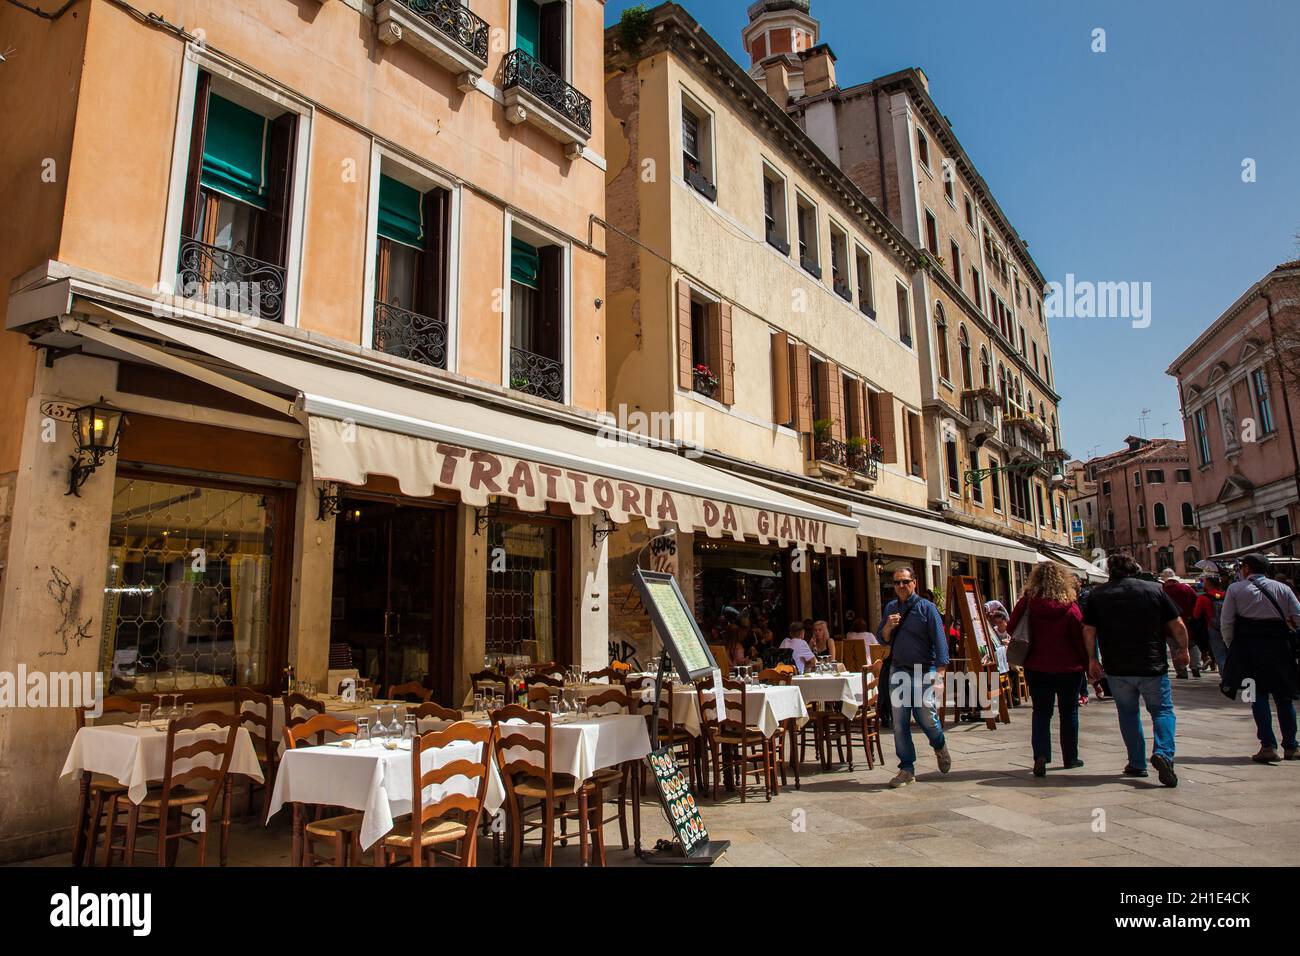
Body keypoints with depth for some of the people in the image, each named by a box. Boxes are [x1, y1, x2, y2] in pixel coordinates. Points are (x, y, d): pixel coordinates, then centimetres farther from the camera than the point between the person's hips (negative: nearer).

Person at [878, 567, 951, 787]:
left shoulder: (927, 608, -4)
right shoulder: (890, 608, 11)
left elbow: (940, 641, -9)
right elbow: (883, 640, 14)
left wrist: (939, 675, -17)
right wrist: (888, 626, -9)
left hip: (924, 672, -4)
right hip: (898, 671, 4)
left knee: (927, 718, -1)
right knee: (899, 724, 2)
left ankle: (940, 747, 32)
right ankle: (907, 769, 12)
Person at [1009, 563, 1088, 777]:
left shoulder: (1028, 603, -10)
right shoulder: (1070, 607, -13)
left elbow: (1012, 627, -2)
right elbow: (1081, 639, -7)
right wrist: (1088, 665, 4)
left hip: (1037, 669, 1)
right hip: (1068, 669, -1)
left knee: (1041, 712, 8)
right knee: (1069, 712, 15)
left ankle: (1041, 755, -9)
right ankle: (1070, 758, 24)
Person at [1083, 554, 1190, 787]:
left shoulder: (1097, 594, -1)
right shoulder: (1154, 589, -2)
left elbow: (1088, 630, -3)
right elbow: (1177, 625, 0)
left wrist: (1092, 659, 8)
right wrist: (1183, 650, 15)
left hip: (1117, 668, 1)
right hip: (1153, 665, -1)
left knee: (1128, 713, 15)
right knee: (1162, 710, 11)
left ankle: (1137, 764, 16)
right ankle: (1163, 753, -11)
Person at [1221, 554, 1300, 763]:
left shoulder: (1236, 589, 1)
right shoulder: (1282, 588, 8)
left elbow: (1226, 623, -3)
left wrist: (1232, 647, 7)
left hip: (1248, 647, -2)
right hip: (1278, 646, 2)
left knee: (1258, 696, 2)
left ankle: (1268, 746, -6)